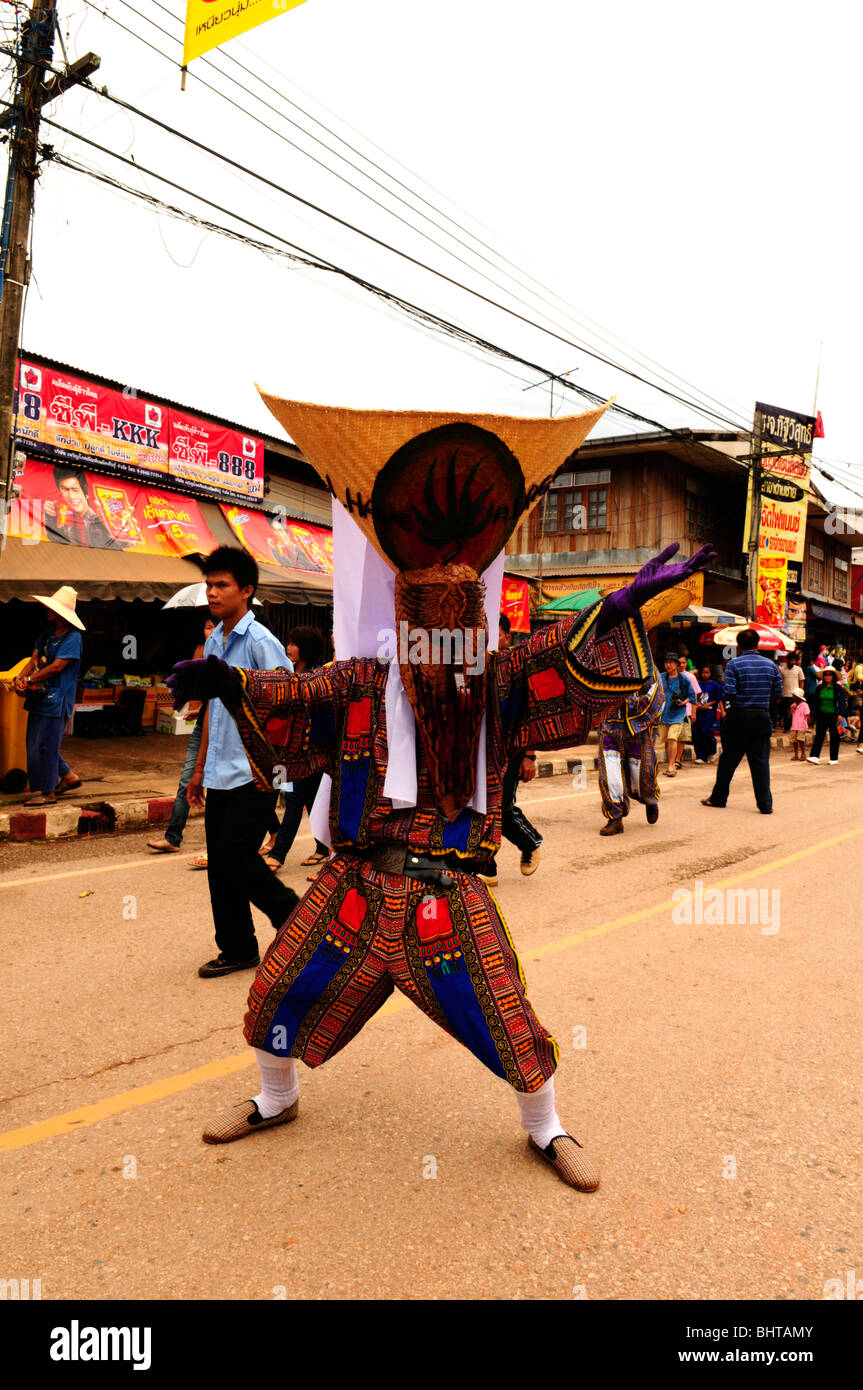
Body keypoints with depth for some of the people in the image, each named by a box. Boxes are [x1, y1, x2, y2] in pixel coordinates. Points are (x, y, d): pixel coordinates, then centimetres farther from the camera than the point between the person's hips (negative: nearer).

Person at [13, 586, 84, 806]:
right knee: (34, 743, 14)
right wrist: (20, 677, -7)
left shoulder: (72, 637, -14)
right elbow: (34, 659, 11)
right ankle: (68, 776, 27)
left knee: (44, 745, -5)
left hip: (56, 700, -9)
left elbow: (57, 666, -19)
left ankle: (48, 793, 6)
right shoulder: (48, 632, 12)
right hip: (40, 697, 9)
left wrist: (29, 680, -13)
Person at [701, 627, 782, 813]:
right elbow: (777, 692, 5)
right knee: (761, 761, 5)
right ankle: (765, 803, 2)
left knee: (728, 759, 9)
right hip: (763, 717, 3)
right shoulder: (771, 665, 5)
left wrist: (728, 706, 3)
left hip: (739, 716, -3)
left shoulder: (734, 664, -7)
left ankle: (718, 797, 20)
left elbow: (729, 692, -15)